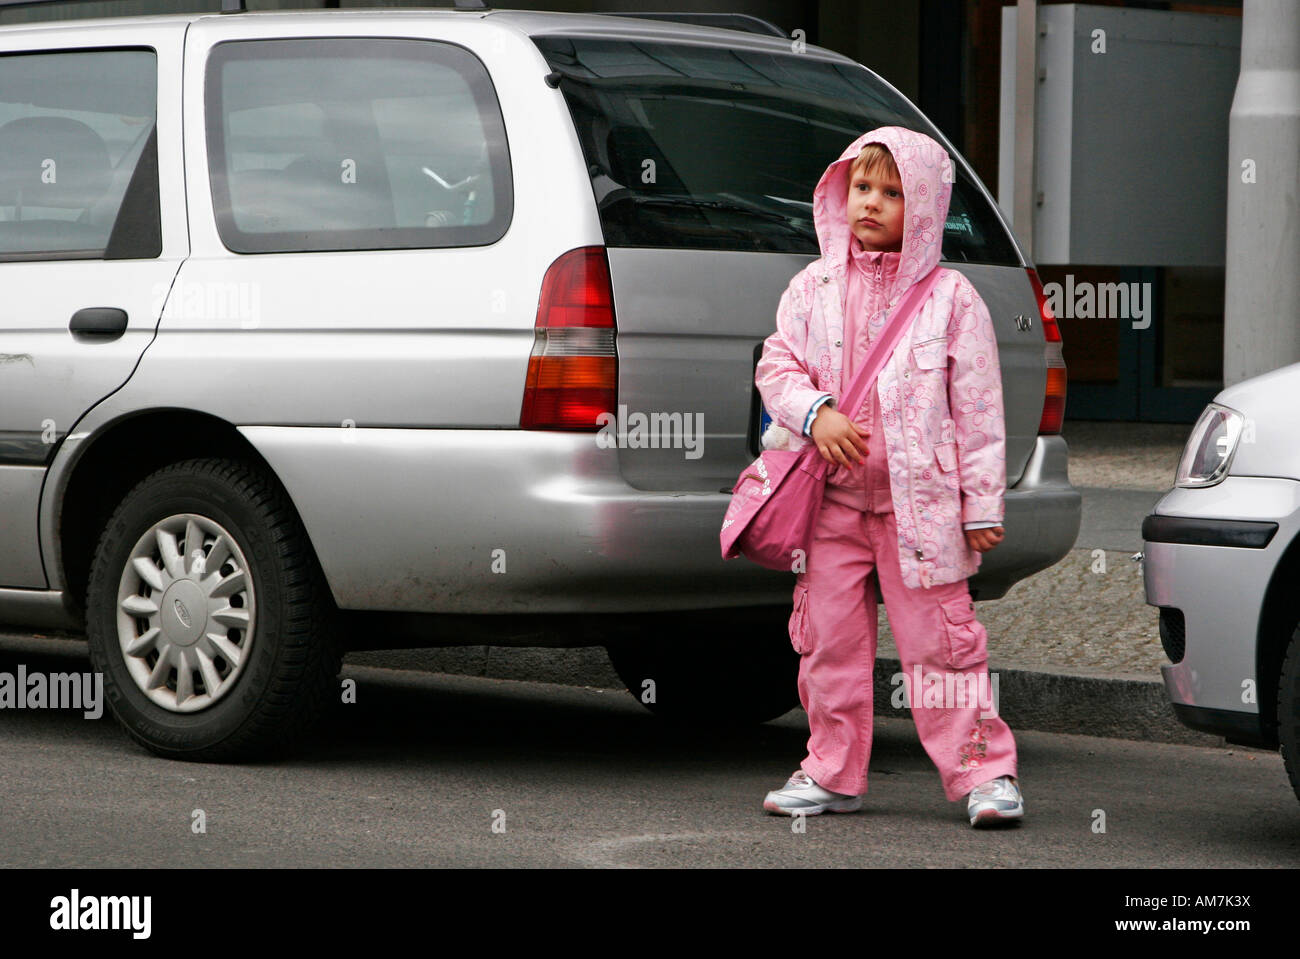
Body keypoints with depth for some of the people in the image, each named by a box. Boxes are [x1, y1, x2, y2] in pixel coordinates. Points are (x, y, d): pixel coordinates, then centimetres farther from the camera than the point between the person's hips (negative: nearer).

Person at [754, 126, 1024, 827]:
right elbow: (776, 364, 6)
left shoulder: (950, 297, -2)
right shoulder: (813, 287, 8)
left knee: (938, 638, -5)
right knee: (829, 638, 8)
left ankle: (984, 770, 1)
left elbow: (978, 408, -2)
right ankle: (832, 774, 19)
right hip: (832, 500, 3)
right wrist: (814, 412, -15)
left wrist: (982, 505, -4)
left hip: (919, 500, -3)